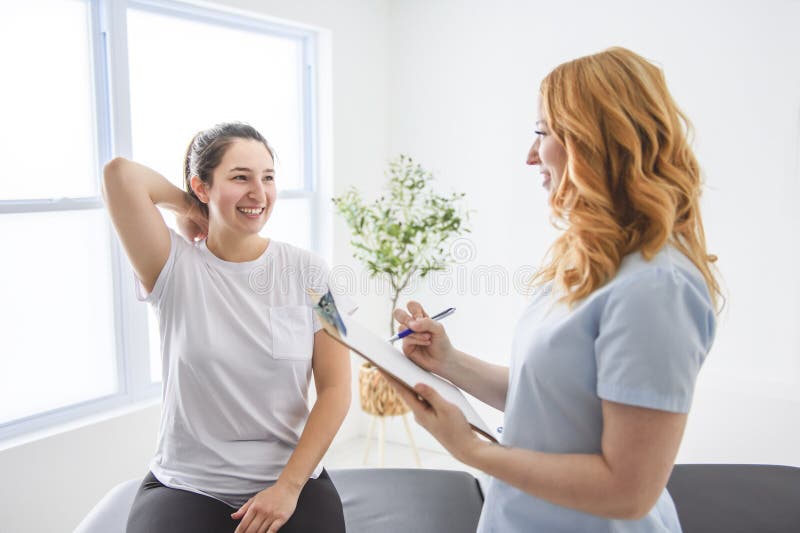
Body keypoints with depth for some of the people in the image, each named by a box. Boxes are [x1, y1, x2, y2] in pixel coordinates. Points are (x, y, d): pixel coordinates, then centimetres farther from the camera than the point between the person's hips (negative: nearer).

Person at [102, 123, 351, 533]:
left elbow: (335, 389, -5)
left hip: (292, 480, 1)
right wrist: (187, 207, -3)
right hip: (185, 484, -1)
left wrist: (289, 486, -11)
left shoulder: (308, 273, -3)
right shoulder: (175, 268, -6)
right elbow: (119, 173, -20)